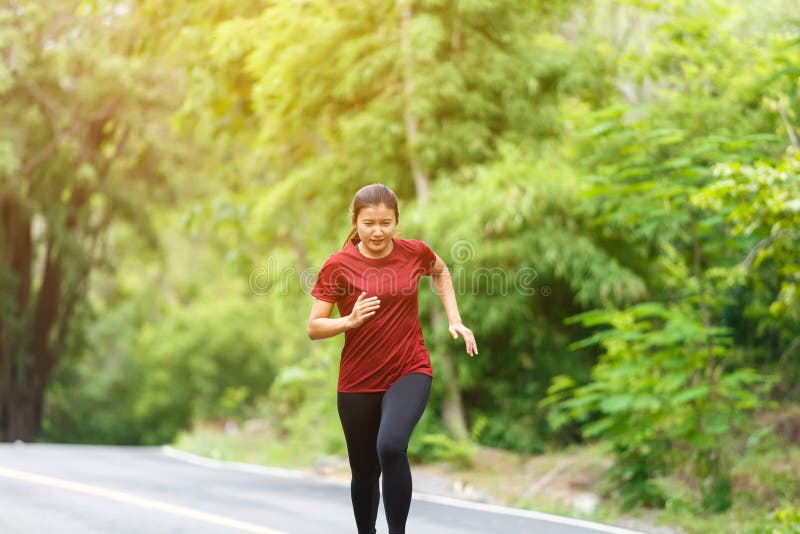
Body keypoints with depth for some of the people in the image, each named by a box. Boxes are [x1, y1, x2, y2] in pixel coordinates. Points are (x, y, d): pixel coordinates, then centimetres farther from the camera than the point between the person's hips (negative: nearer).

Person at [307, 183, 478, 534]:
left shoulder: (414, 252, -4)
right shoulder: (338, 265, -8)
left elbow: (441, 272, 21)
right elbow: (314, 328, -5)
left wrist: (454, 320, 11)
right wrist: (350, 320, -22)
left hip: (410, 372, -1)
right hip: (358, 382, 1)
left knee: (390, 446, -28)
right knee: (364, 472, 11)